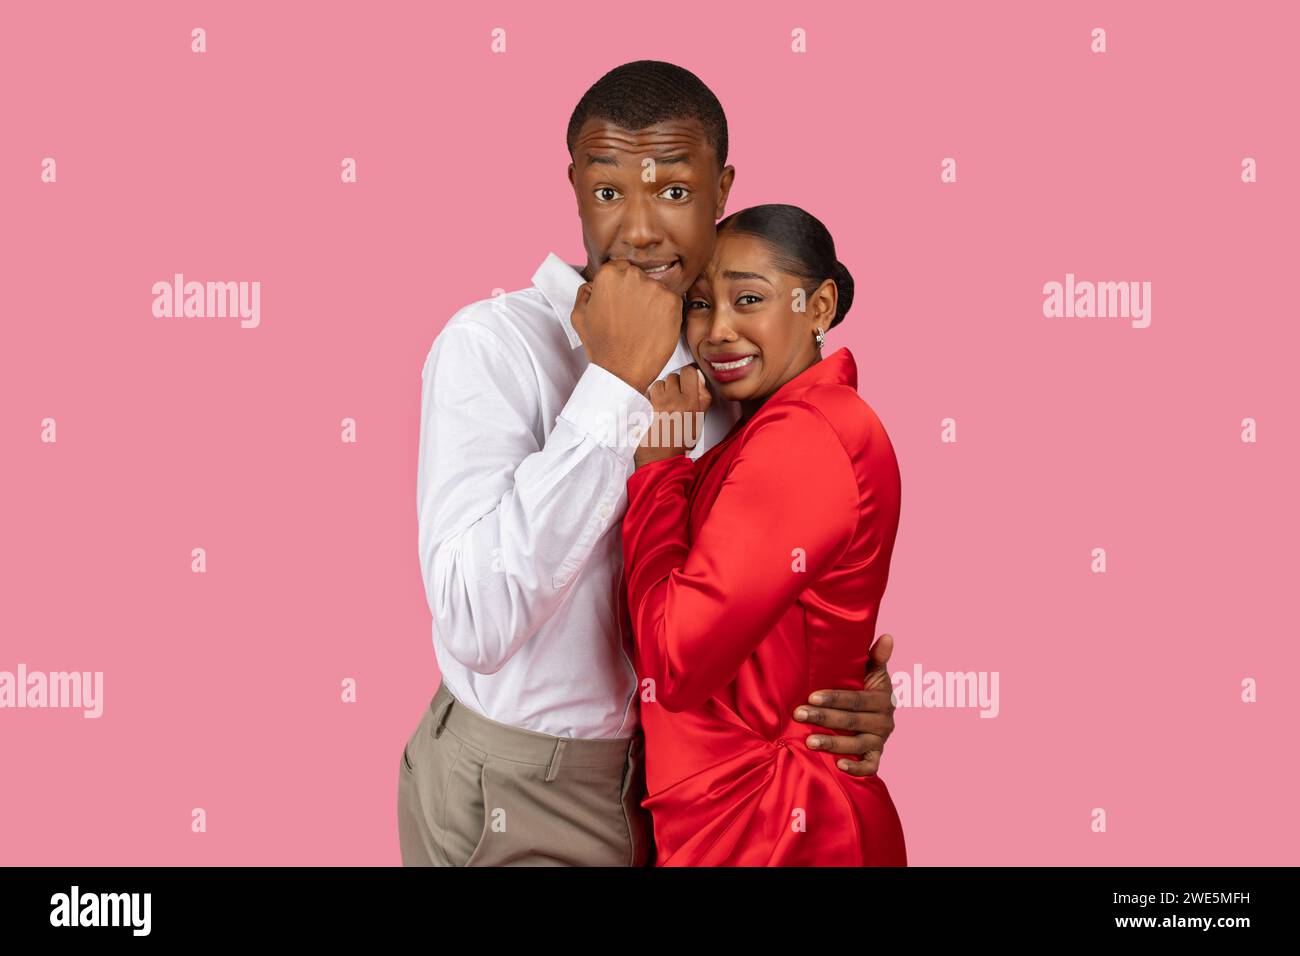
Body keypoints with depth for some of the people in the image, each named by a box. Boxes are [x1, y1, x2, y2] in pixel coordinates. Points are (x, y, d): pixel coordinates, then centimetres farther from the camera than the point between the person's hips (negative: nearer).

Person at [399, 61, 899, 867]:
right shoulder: (493, 343, -19)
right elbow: (476, 625, -31)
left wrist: (849, 693, -10)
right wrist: (615, 384, -29)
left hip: (654, 779, 6)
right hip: (511, 802, -6)